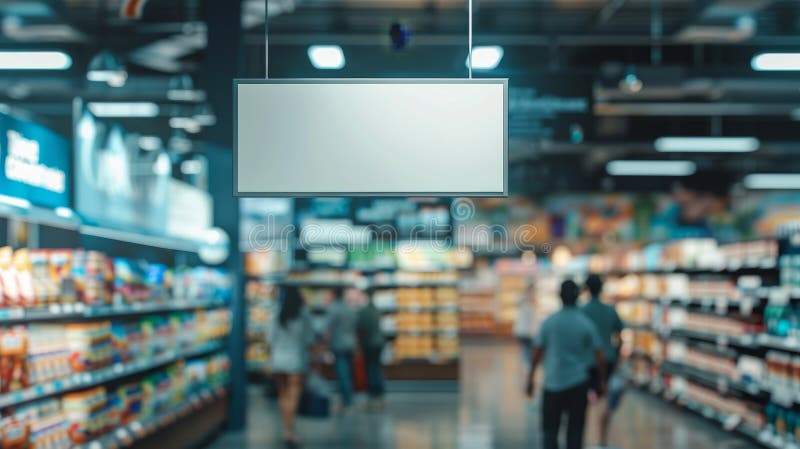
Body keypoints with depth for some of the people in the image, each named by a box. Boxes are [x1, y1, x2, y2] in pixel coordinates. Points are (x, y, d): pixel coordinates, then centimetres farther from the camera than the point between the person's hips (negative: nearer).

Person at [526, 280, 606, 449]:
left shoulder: (549, 322, -4)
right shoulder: (587, 324, -2)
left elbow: (537, 353, -2)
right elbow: (600, 357, -2)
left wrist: (531, 378, 8)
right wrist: (603, 382, 11)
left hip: (553, 383, -1)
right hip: (578, 383, 1)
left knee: (549, 429, 7)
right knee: (575, 429, 8)